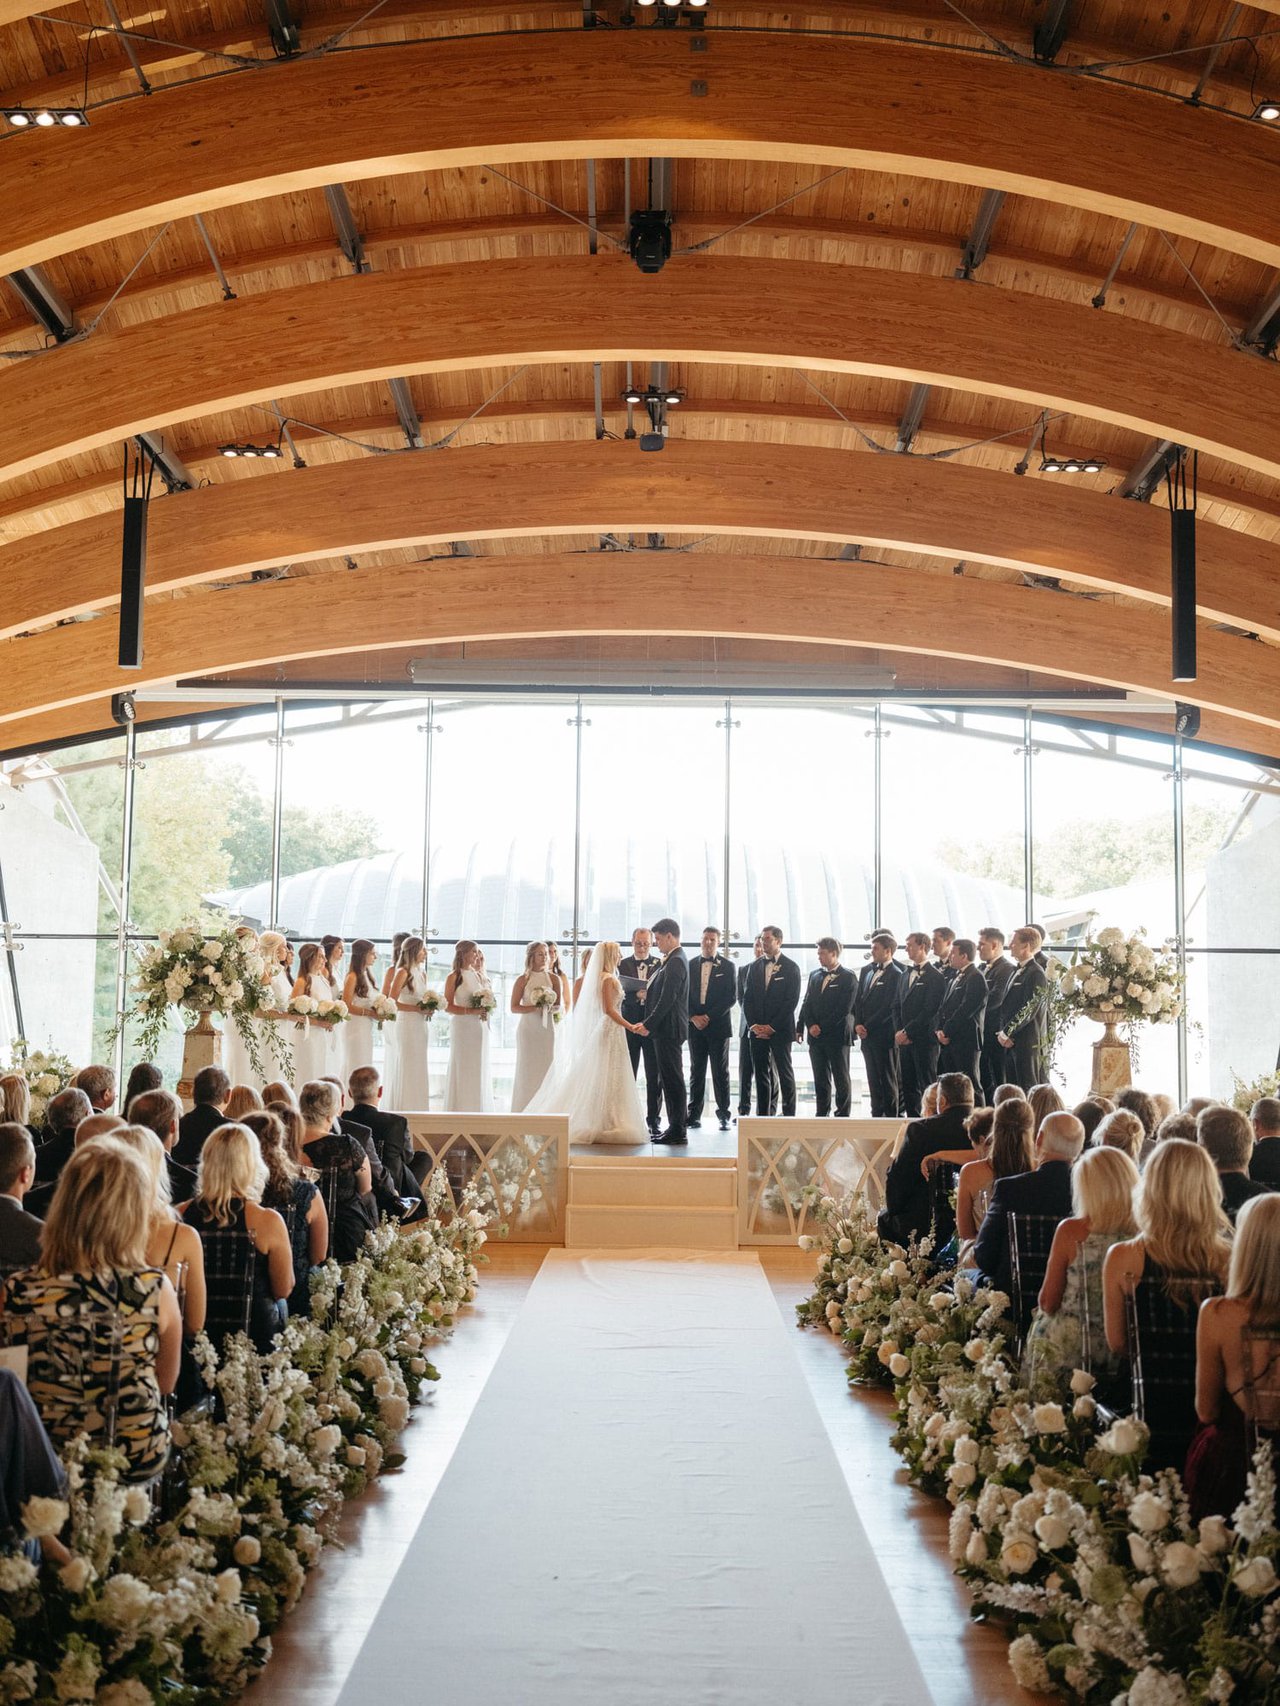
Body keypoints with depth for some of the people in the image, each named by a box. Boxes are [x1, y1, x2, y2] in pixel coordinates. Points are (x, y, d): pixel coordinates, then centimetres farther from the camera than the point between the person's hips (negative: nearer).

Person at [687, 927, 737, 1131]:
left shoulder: (727, 966, 2)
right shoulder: (690, 965, 9)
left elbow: (730, 998, -4)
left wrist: (709, 1016, -11)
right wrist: (693, 1017, -8)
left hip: (718, 1025, -2)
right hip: (695, 1026, 2)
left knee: (720, 1072, 0)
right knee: (696, 1070, 5)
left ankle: (723, 1116, 4)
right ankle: (694, 1114, 8)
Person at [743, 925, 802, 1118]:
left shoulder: (791, 968, -2)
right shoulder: (754, 967, 12)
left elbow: (792, 1001, -7)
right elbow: (747, 998, 11)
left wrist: (772, 1027, -11)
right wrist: (753, 1025, -3)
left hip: (780, 1030, -4)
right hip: (757, 1029, 4)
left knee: (785, 1073, -2)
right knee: (761, 1074, 4)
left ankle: (789, 1115, 0)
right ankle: (763, 1115, 8)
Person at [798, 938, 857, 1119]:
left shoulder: (848, 978, -6)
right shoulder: (814, 975, 14)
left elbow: (844, 1009, -13)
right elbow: (807, 1004, 13)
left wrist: (822, 1027, -13)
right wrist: (808, 1026, 1)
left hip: (837, 1036, -5)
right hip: (815, 1036, 6)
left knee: (841, 1078, 1)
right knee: (820, 1079, 8)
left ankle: (843, 1116, 6)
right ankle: (822, 1115, 14)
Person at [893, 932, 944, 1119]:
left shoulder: (935, 976, -8)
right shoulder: (906, 974, 16)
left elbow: (930, 1010, -14)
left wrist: (907, 1032, -14)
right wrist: (899, 1031, 2)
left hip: (924, 1040, -7)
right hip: (905, 1040, 7)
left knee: (926, 1086, -5)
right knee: (907, 1086, 8)